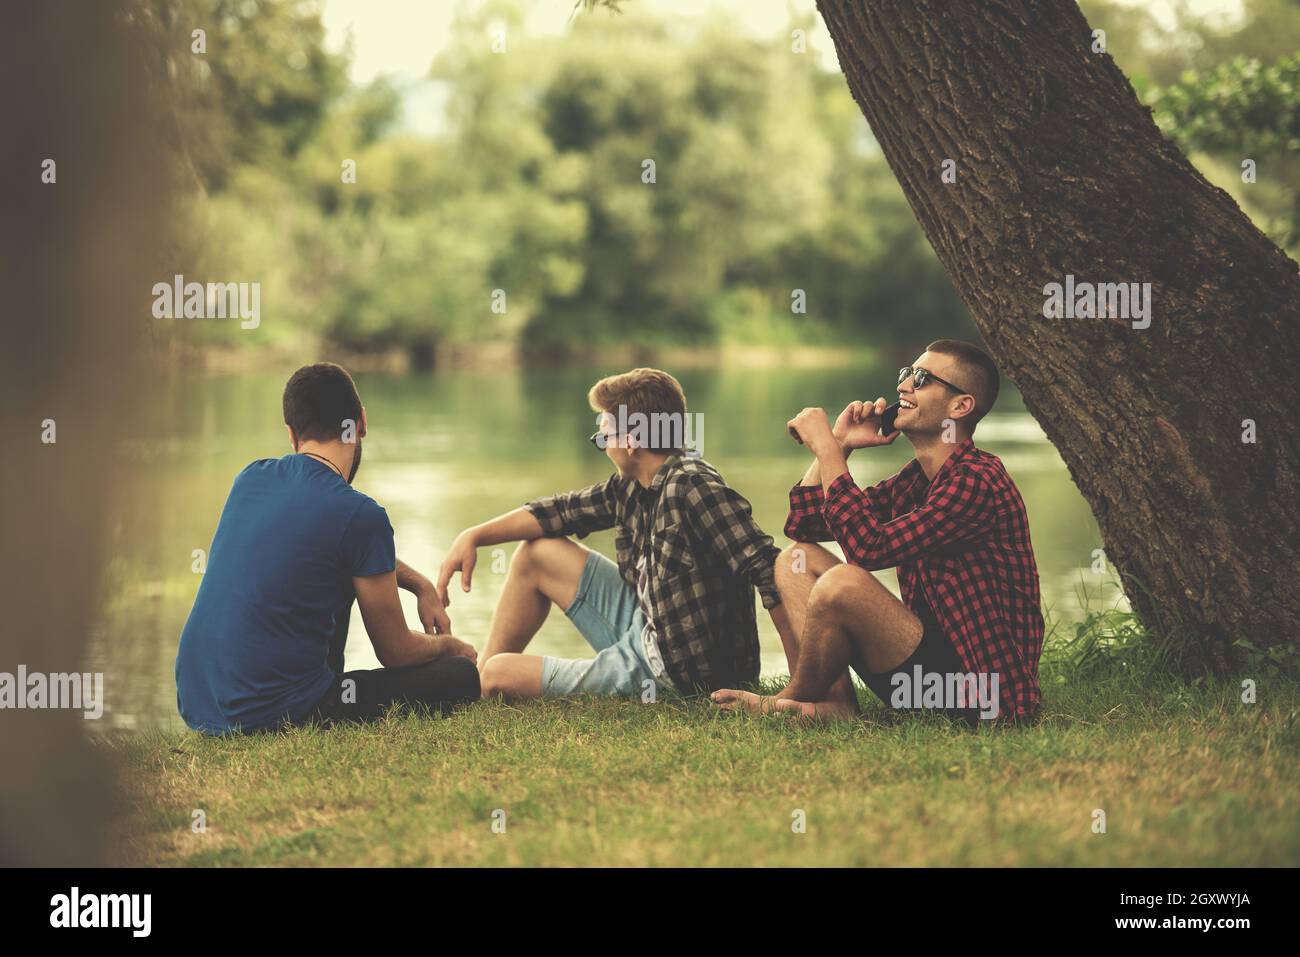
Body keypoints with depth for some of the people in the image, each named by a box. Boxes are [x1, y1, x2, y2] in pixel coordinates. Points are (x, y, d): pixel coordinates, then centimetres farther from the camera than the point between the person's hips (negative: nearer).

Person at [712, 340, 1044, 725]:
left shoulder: (978, 481, -18)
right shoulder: (916, 479, 12)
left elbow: (871, 547, -27)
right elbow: (803, 524, 16)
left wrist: (826, 448, -19)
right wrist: (838, 444, 3)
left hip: (977, 692, -10)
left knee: (844, 581, -29)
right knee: (797, 558, 10)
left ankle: (795, 699, -1)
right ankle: (835, 701, -8)